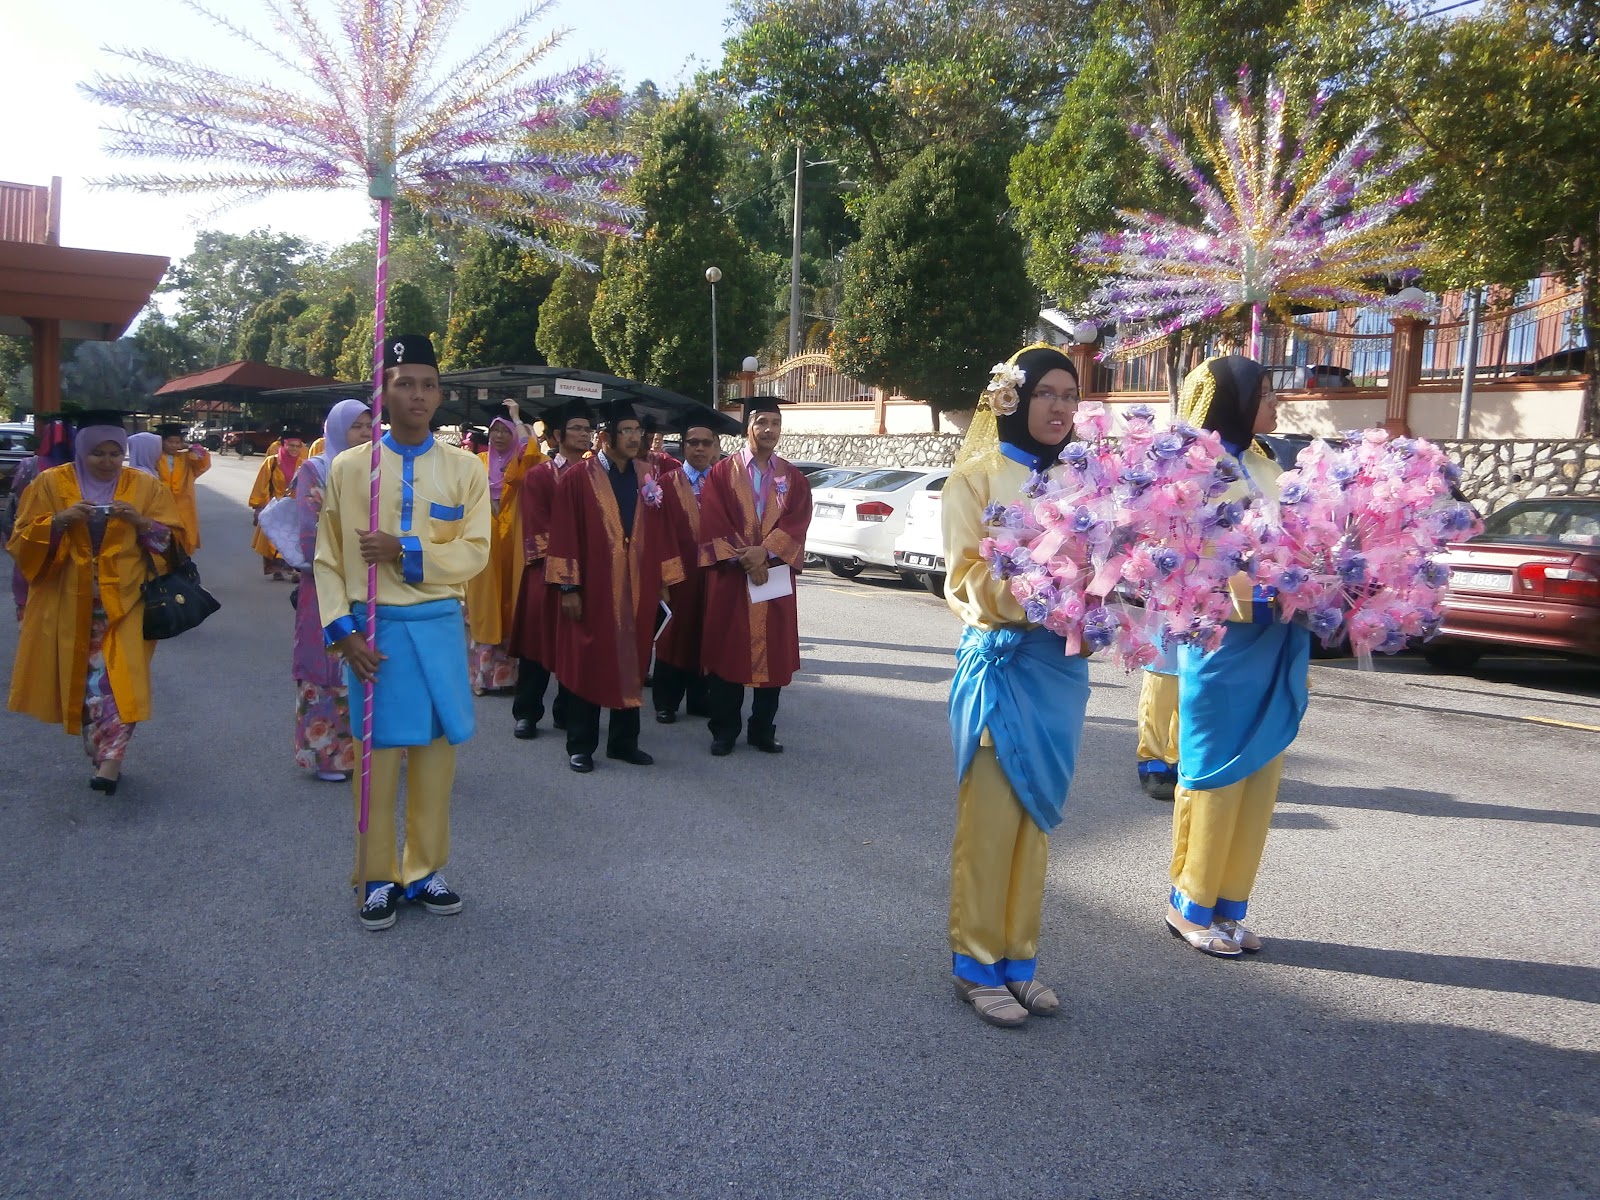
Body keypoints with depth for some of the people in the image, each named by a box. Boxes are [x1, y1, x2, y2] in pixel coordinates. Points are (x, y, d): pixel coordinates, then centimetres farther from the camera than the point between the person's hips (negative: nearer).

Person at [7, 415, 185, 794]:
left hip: (124, 600, -1)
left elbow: (172, 540, 2)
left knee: (121, 674, -14)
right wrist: (59, 521, -16)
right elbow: (22, 542, 1)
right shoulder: (51, 483, 3)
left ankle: (109, 759, -12)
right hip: (70, 604, 2)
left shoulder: (146, 487, 2)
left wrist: (141, 523, -17)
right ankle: (105, 759, 20)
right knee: (83, 679, 7)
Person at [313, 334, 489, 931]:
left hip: (441, 627, 1)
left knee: (436, 750, 8)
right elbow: (328, 559, 1)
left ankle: (424, 870, 23)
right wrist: (343, 630, -10)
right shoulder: (347, 467, 1)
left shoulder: (465, 468, 3)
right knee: (377, 754, 5)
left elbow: (475, 552, -5)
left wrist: (405, 552, -17)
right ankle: (377, 877, 19)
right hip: (375, 629, -1)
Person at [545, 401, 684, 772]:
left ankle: (624, 741, 23)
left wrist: (665, 581, 7)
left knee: (632, 664, 10)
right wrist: (568, 586, -12)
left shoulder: (649, 479, 7)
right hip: (592, 589, -4)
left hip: (638, 590, 4)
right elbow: (564, 534, -8)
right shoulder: (578, 478, -6)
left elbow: (662, 532, 9)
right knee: (588, 664, 4)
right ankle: (581, 746, 15)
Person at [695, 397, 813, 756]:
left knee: (773, 654, 5)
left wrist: (765, 550, -18)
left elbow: (797, 523, -3)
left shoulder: (793, 478, 10)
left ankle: (763, 730, 17)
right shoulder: (721, 473, 2)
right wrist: (743, 557, -17)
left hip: (776, 577, 2)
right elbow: (713, 523, -7)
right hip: (730, 577, -2)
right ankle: (724, 730, 13)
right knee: (727, 652, 1)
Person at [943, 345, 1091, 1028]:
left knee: (1037, 818, 12)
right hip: (1002, 658, -5)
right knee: (990, 819, 1)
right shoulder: (980, 474, -4)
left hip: (1064, 661, 5)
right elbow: (966, 576, -10)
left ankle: (1018, 959, 24)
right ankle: (976, 964, 15)